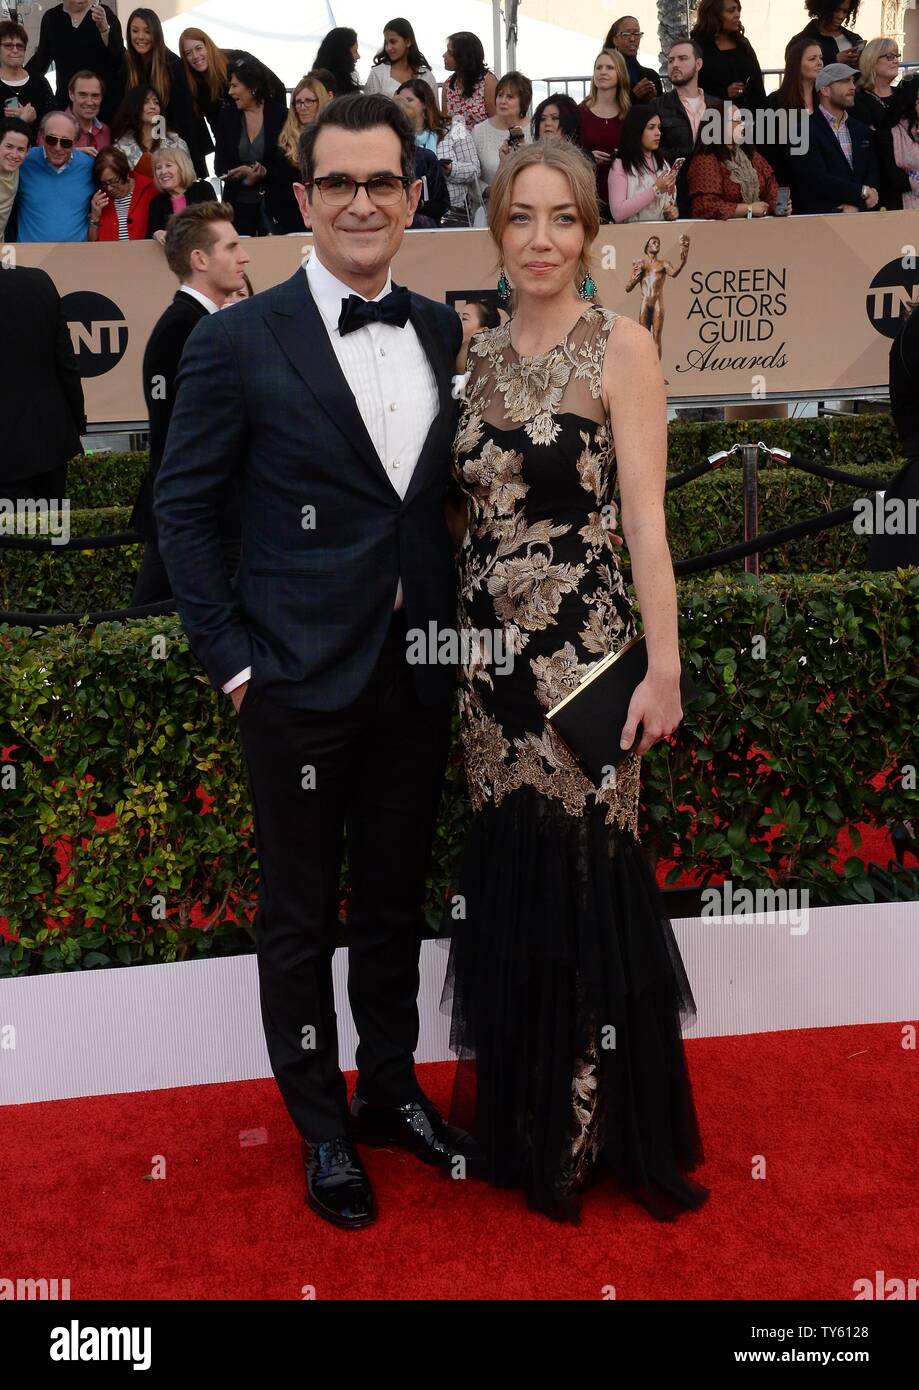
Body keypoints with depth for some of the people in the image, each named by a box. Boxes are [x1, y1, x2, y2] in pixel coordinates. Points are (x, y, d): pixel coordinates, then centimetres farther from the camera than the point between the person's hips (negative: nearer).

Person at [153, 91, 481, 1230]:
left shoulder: (445, 334, 7)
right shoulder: (238, 341, -6)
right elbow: (181, 506, -4)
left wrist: (453, 633, 5)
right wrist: (231, 658, -8)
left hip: (419, 677, 4)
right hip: (300, 682, -4)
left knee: (395, 901, 18)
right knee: (301, 919, 10)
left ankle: (390, 1089, 38)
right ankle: (322, 1126, 30)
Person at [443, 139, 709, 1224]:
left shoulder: (619, 346, -4)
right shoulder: (478, 352, 11)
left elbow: (645, 517, -9)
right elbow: (470, 505, 14)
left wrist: (663, 665, -14)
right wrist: (460, 627, 5)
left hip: (581, 644, -5)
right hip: (488, 644, 5)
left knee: (585, 870, 1)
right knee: (511, 870, 10)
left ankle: (604, 1127, 21)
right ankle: (530, 1119, 28)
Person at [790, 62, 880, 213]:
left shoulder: (863, 131, 20)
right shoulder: (805, 131, -2)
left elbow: (873, 173, 11)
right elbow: (818, 180, -12)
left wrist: (856, 204, -9)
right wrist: (862, 191, -5)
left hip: (861, 213, 5)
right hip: (821, 216, -5)